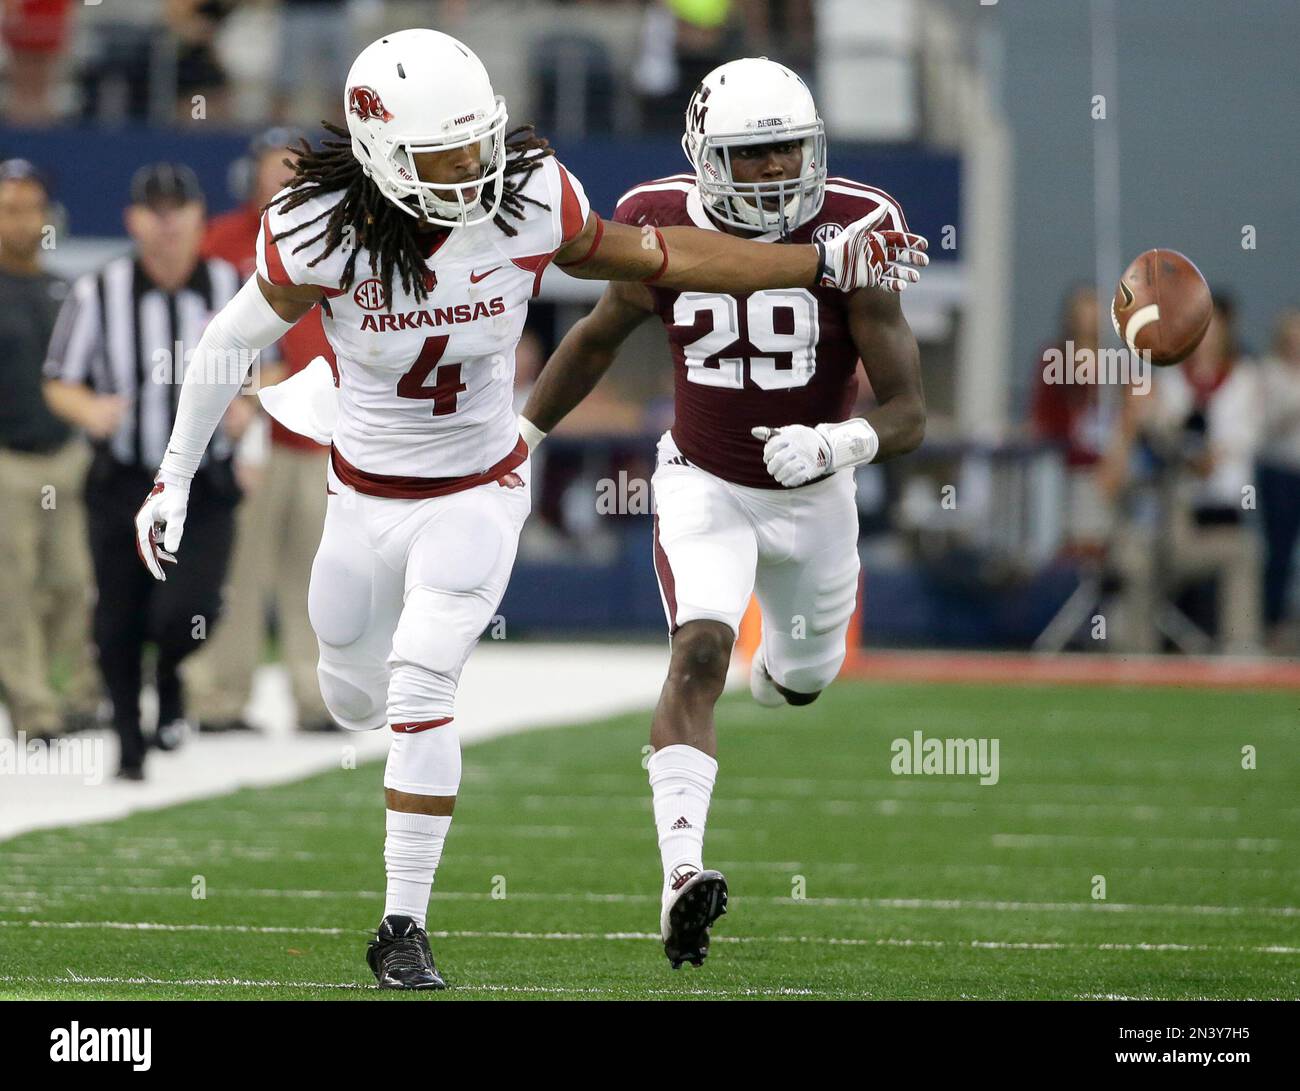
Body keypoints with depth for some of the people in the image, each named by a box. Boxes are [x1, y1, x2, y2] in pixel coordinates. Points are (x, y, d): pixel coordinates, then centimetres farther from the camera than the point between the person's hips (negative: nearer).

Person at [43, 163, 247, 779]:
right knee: (119, 623, 6)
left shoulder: (231, 289, -2)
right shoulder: (98, 294, -6)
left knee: (188, 611, -17)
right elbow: (59, 383, 1)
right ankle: (129, 742, 28)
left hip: (205, 485, 0)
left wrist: (245, 404, -9)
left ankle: (171, 679, 18)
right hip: (122, 482, 0)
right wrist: (91, 411, -21)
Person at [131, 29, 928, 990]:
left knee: (421, 687, -19)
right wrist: (175, 478, -2)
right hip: (365, 501, 1)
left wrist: (823, 264, -4)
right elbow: (231, 343, -7)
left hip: (478, 493, -1)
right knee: (357, 702, 18)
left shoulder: (530, 205, -19)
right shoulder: (323, 234, -23)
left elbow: (656, 259, -5)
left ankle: (405, 929, -12)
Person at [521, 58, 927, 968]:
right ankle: (683, 878, -36)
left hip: (813, 496, 1)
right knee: (700, 653, -25)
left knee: (804, 677, 21)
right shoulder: (665, 233, -15)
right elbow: (598, 339, 6)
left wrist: (836, 445, -41)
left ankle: (784, 665, 63)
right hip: (703, 485, -1)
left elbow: (909, 413, -21)